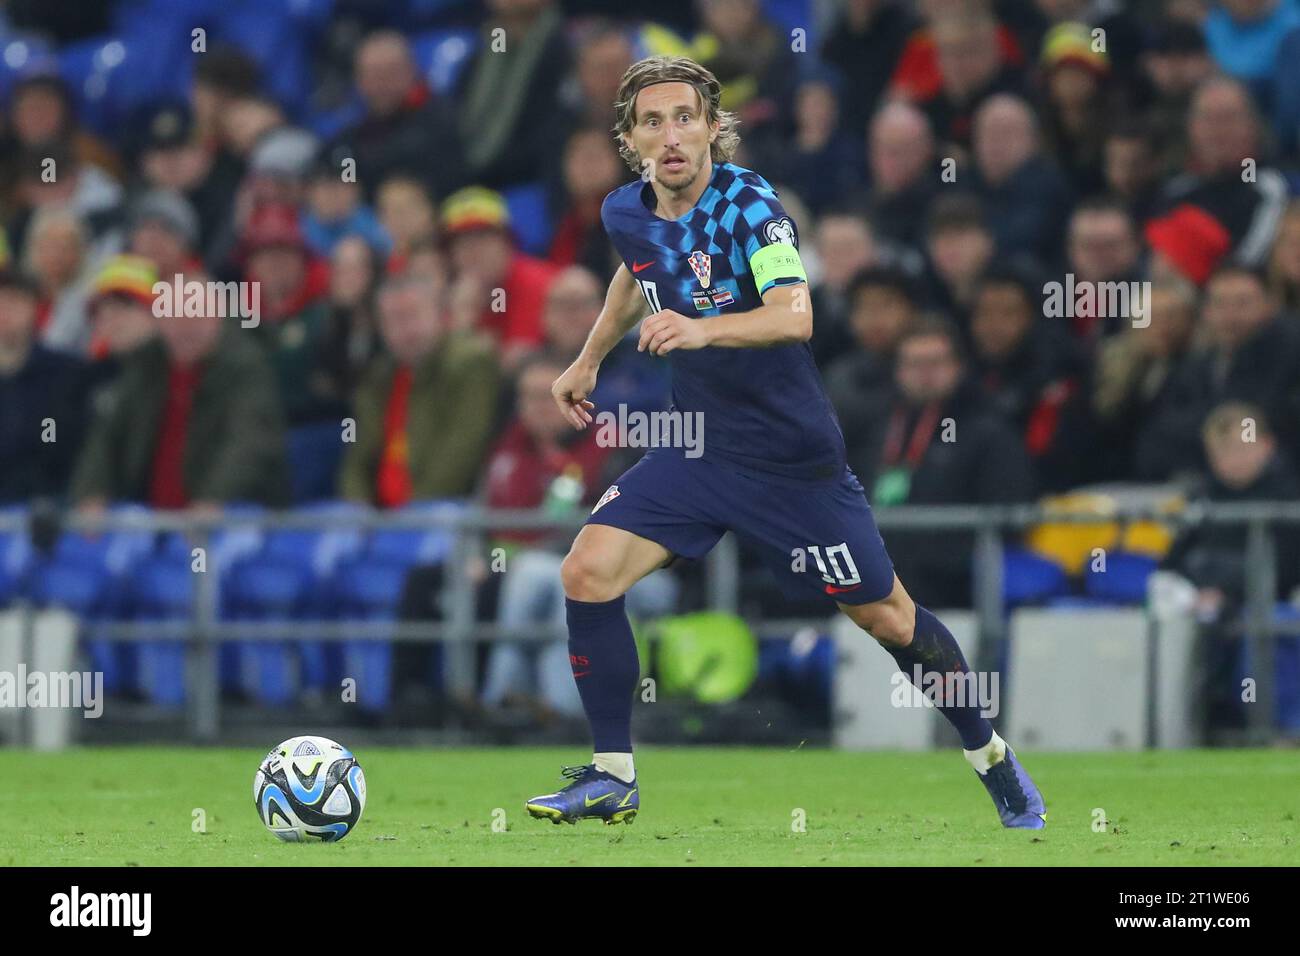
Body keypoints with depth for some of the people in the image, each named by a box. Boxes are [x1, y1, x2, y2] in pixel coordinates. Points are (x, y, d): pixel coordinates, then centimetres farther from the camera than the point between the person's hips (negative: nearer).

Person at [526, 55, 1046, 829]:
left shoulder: (749, 203, -21)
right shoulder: (628, 213, -2)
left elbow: (795, 315, -38)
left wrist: (703, 329, -54)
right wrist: (588, 361, 25)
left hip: (795, 458, -5)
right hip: (696, 449, 5)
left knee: (885, 616, 6)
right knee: (588, 572, -14)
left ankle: (992, 757, 30)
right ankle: (613, 777, -4)